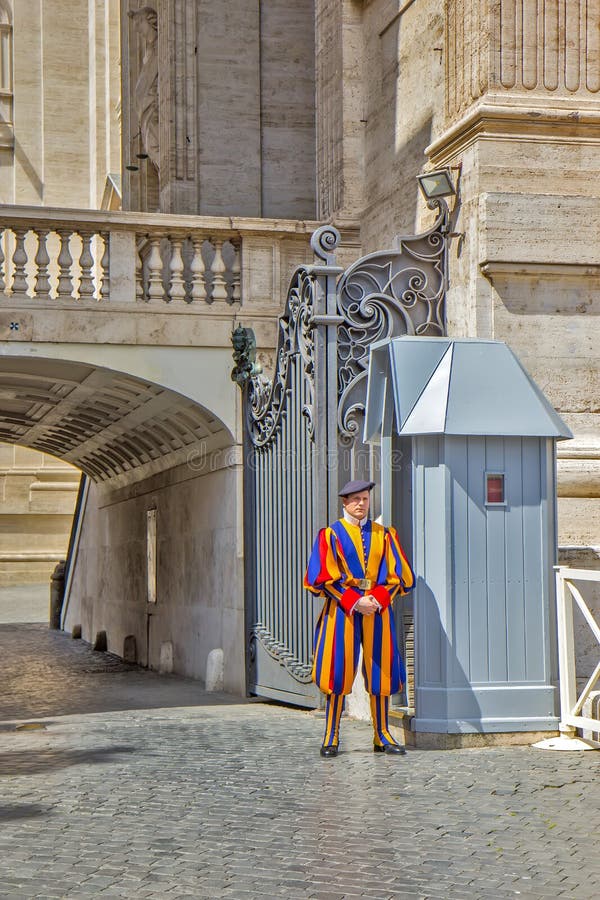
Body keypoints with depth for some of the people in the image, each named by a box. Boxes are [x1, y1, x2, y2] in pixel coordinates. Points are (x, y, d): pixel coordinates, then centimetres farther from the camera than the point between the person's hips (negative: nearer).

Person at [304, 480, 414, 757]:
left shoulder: (384, 535, 12)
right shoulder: (331, 534, 4)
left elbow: (399, 575, 7)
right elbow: (324, 577, -4)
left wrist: (378, 599, -10)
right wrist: (354, 602, -13)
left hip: (378, 609, 3)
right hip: (341, 610, -2)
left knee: (380, 671, 2)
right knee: (338, 671, -4)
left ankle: (382, 735, 9)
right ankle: (331, 737, 2)